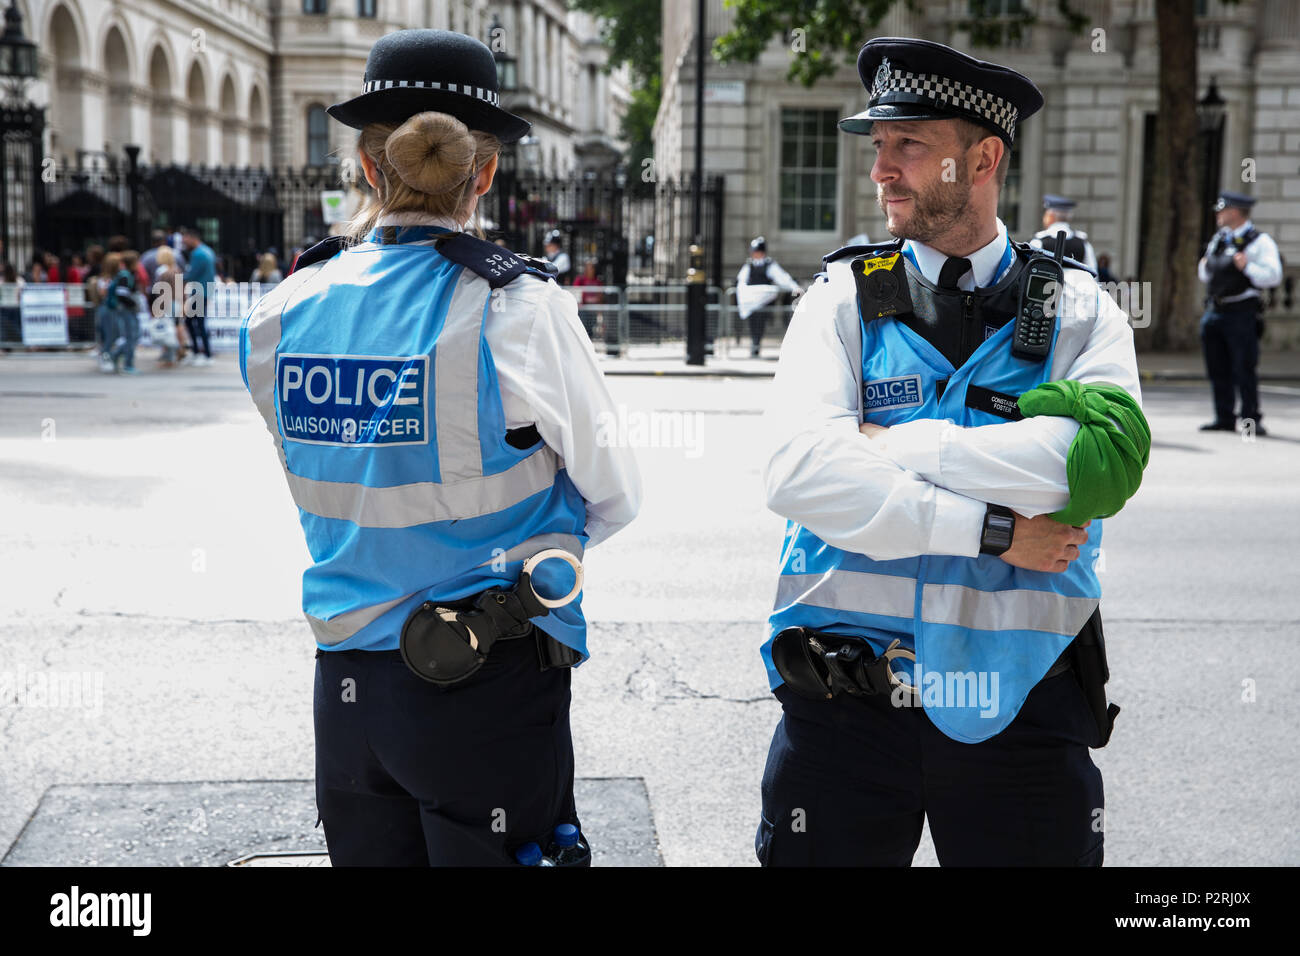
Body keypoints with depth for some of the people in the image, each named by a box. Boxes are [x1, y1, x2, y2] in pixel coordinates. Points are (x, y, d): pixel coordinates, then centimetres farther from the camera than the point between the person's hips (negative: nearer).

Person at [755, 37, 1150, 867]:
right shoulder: (846, 299, 2)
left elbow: (1109, 459, -16)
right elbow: (799, 473, -14)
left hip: (1021, 707, 0)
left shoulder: (1079, 310, 4)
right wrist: (994, 531, -15)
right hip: (848, 703, 0)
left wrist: (894, 445, -14)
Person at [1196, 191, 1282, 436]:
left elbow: (1273, 277, -11)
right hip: (1214, 313, 7)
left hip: (1241, 314, -7)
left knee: (1244, 369, -6)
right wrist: (1204, 267, 9)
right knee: (1218, 370, 9)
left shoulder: (1259, 241, -4)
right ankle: (1224, 418, 17)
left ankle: (1250, 420, 0)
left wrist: (1247, 267, -19)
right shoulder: (1218, 239, 17)